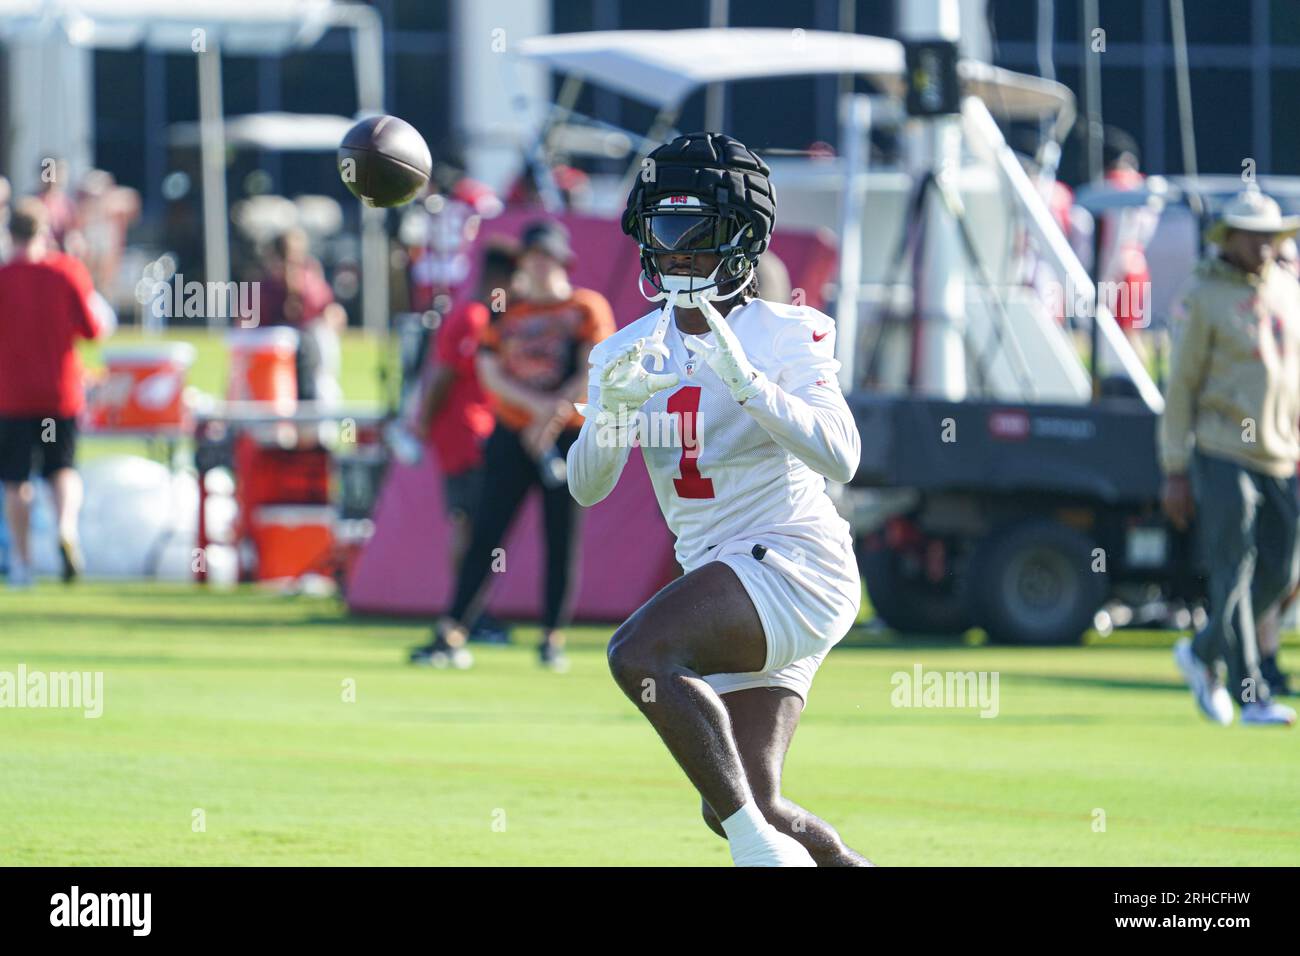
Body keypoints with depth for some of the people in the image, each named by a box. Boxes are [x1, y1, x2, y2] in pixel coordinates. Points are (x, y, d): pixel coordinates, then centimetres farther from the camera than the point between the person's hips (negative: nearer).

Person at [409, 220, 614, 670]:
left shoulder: (586, 308, 2)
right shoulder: (507, 312, 11)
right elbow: (490, 371, 1)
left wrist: (552, 418, -13)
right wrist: (536, 404, -13)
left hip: (569, 437, -2)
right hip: (512, 435, 2)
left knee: (562, 540, -2)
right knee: (484, 536, -4)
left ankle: (552, 638, 6)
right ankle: (450, 636, -7)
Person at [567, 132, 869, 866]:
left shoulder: (785, 337, -6)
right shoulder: (631, 352, 10)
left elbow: (841, 458, -20)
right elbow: (586, 488, 3)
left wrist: (744, 379, -29)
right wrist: (612, 417, -17)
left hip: (795, 560, -7)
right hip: (720, 579, 7)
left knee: (639, 654, -29)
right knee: (739, 809, 1)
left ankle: (757, 839, -26)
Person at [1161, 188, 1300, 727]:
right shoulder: (1204, 297, -5)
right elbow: (1181, 385, -5)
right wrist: (1175, 472, -8)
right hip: (1223, 454, -6)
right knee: (1234, 574, -6)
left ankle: (1202, 653, 25)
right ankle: (1252, 698, -4)